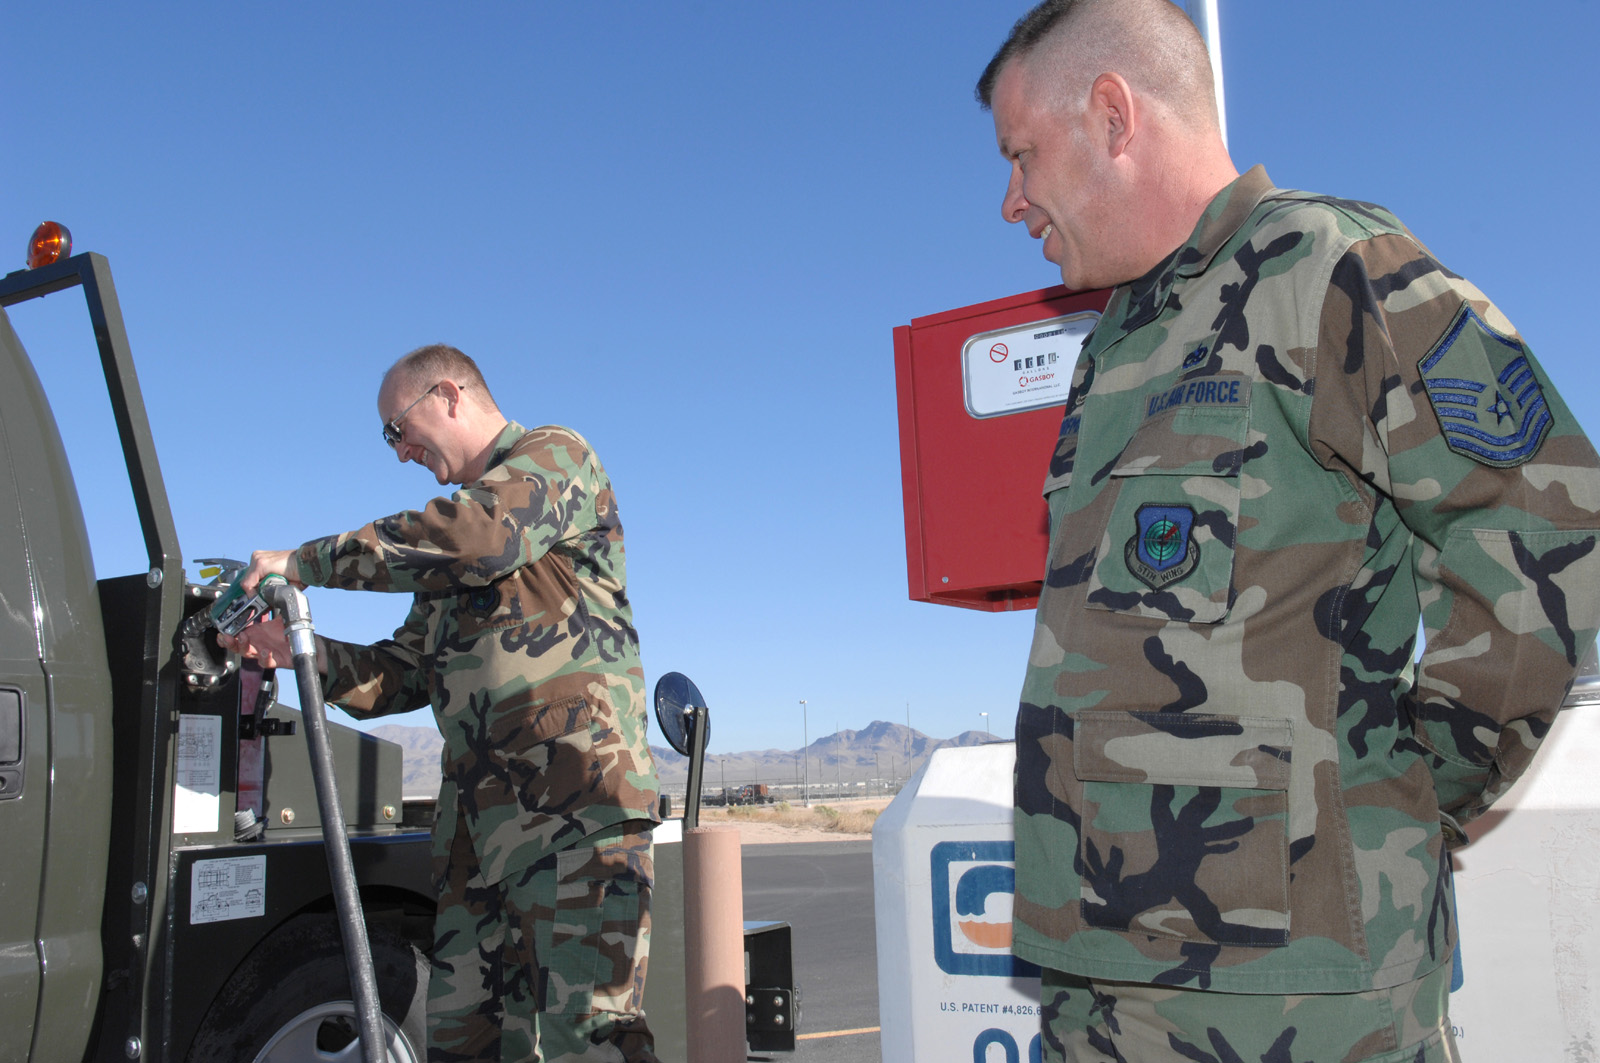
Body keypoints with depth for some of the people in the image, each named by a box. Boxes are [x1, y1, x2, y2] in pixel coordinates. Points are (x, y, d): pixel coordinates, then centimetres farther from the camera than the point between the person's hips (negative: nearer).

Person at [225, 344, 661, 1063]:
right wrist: (298, 649, 6)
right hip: (474, 815, 8)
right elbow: (403, 676, 25)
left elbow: (482, 535, -17)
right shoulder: (447, 554, 29)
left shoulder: (555, 456, 4)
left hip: (576, 795, -8)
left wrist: (307, 561, -8)